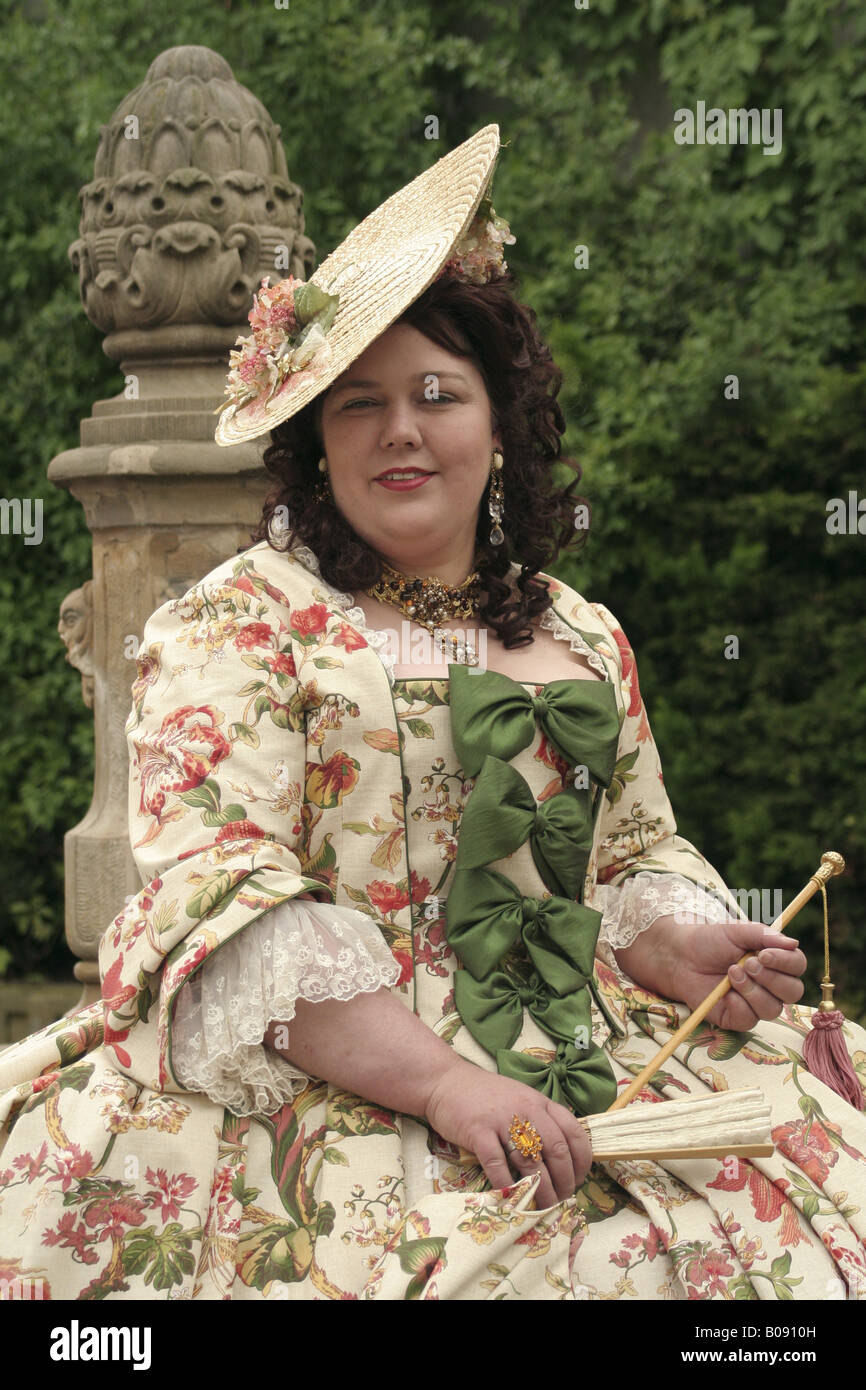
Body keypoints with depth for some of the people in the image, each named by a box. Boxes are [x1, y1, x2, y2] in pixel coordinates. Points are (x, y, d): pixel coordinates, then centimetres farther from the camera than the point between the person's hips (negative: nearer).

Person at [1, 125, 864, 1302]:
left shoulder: (586, 638, 18)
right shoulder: (238, 623, 1)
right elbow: (224, 895, -10)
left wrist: (688, 951, -1)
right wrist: (440, 1081, -20)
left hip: (586, 1061, 5)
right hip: (329, 1074, -5)